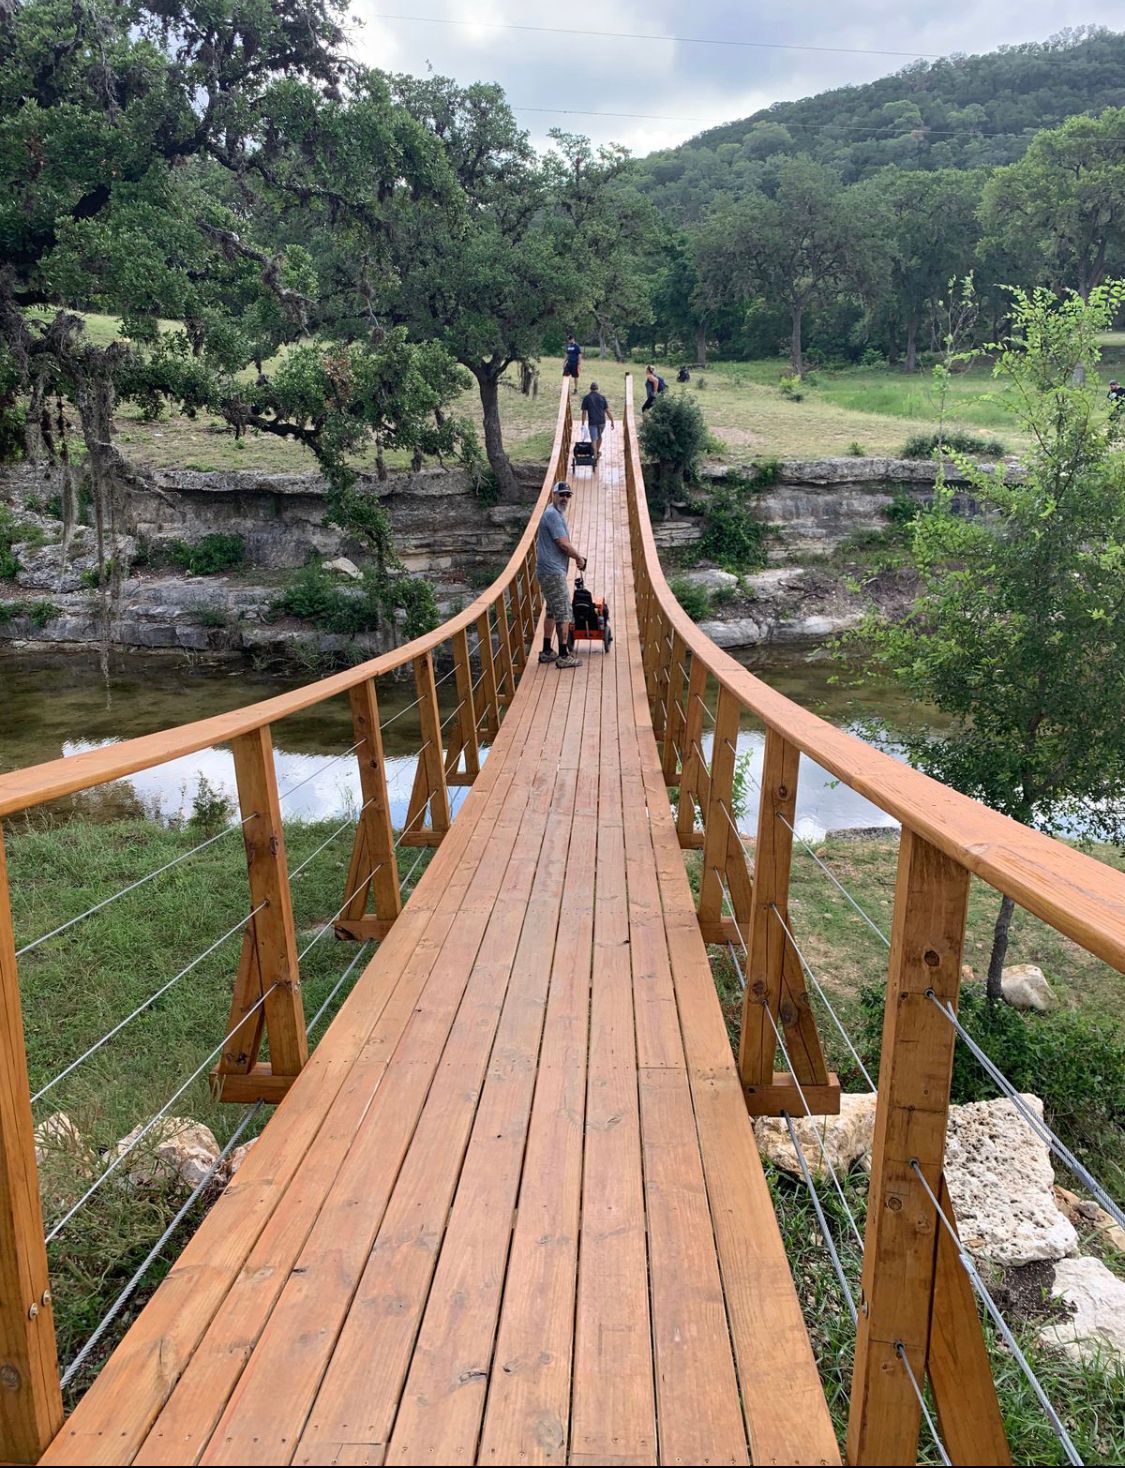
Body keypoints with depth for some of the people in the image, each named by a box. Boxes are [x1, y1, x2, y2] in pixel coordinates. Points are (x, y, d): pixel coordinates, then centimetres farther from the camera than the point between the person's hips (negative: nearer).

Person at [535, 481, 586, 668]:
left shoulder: (557, 514, 17)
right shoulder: (552, 515, -16)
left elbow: (567, 541, 25)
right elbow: (563, 544, -19)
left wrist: (578, 554, 13)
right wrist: (579, 557, -4)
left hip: (549, 571, 11)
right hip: (553, 573, -11)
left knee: (552, 611, 17)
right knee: (563, 613, -6)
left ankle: (546, 652, 24)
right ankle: (564, 656, -3)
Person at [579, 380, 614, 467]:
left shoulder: (586, 398, -3)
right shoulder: (602, 397, 1)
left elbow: (584, 412, -4)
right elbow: (607, 411, 1)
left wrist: (583, 424, 1)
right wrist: (612, 421, 7)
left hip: (592, 422, -3)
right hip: (602, 422, 3)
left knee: (594, 440, -2)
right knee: (599, 436, 26)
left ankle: (595, 458, -12)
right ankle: (598, 452, 41)